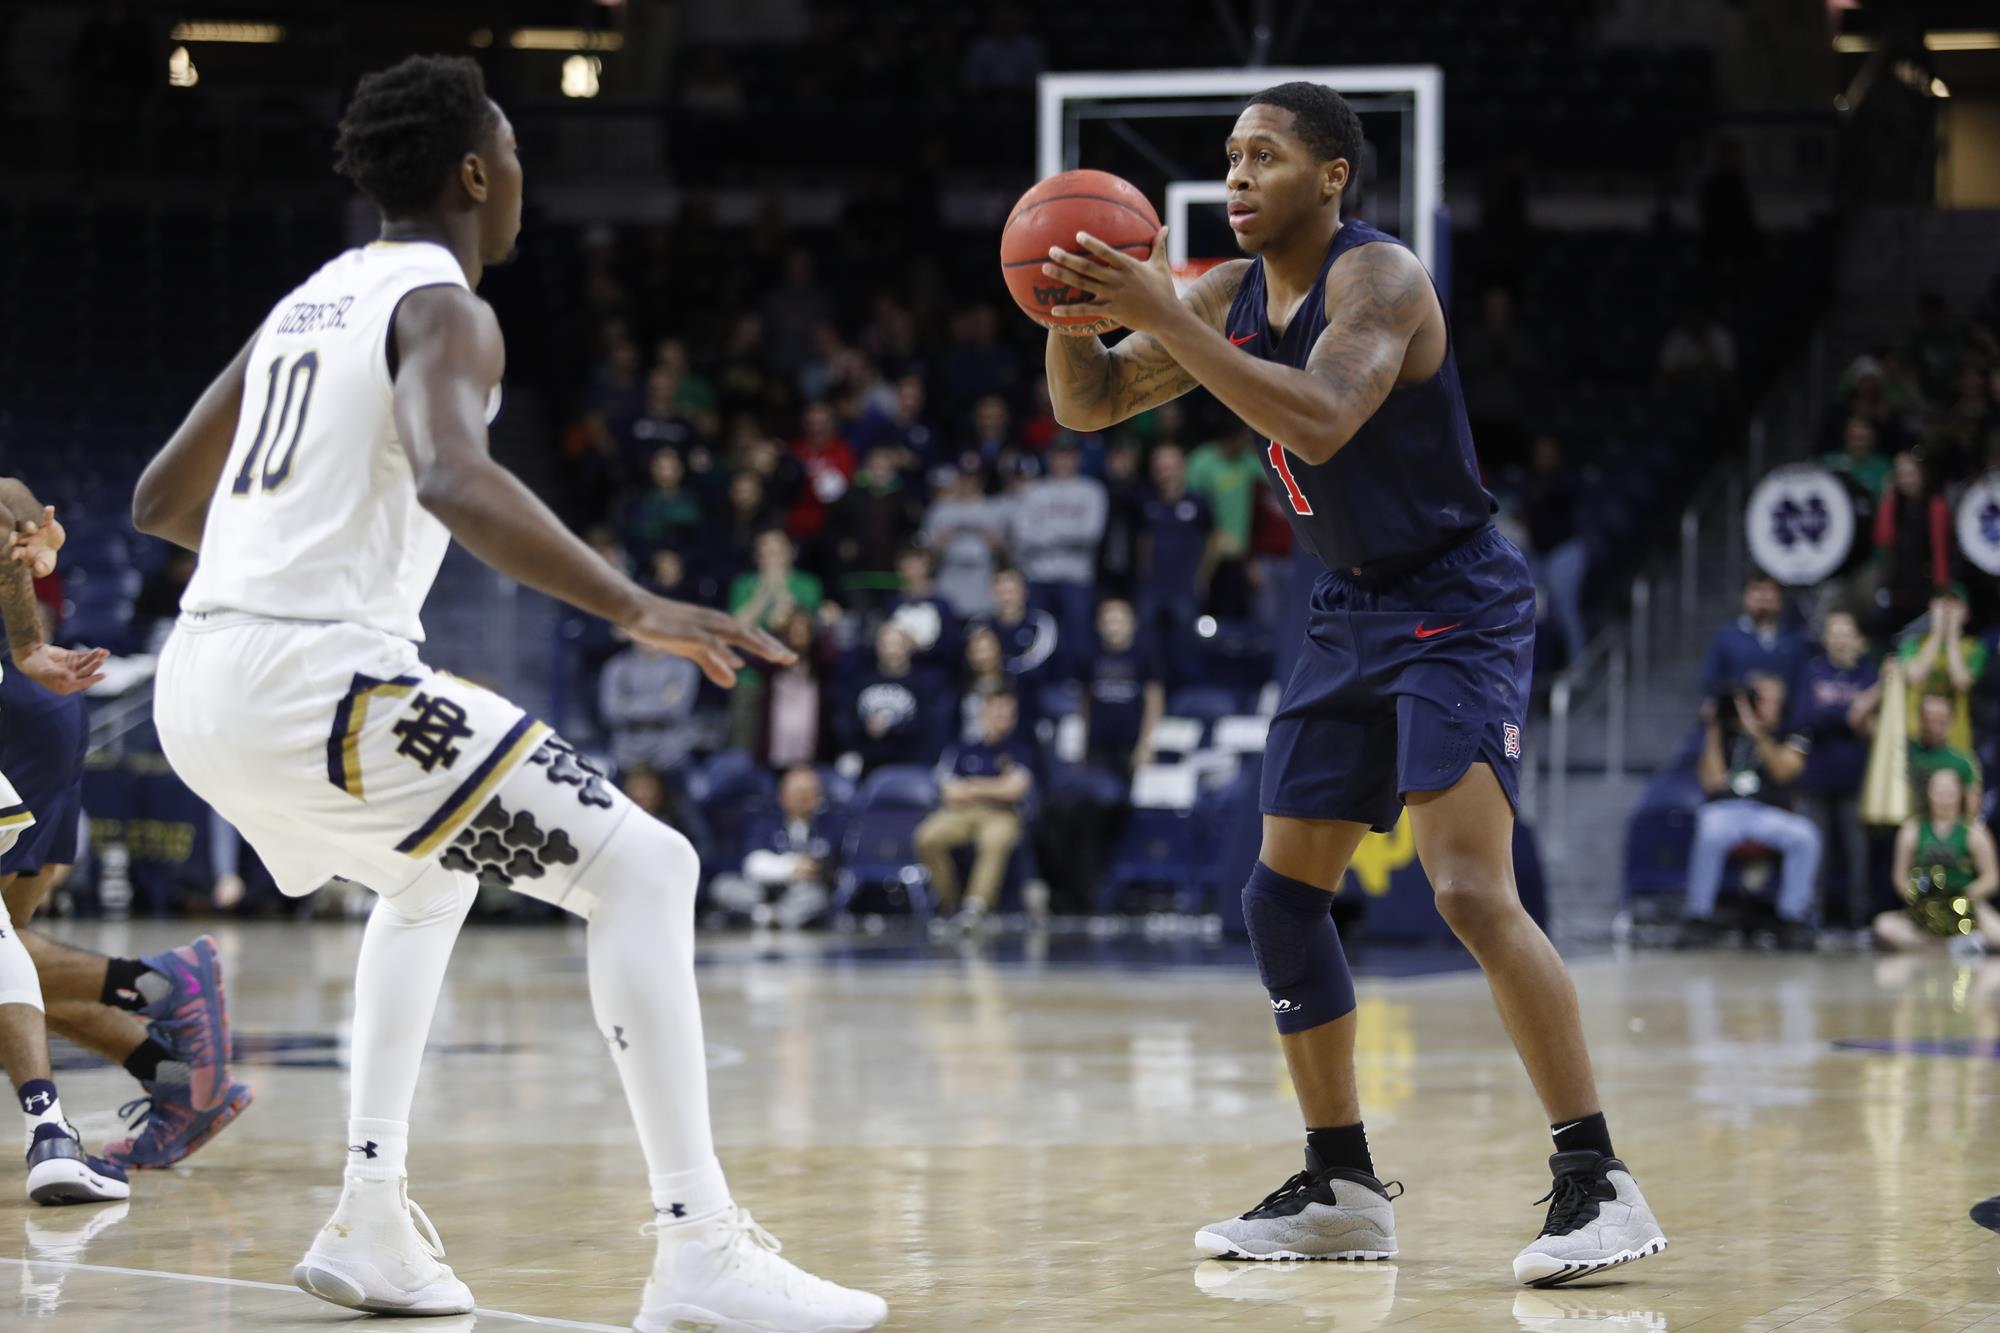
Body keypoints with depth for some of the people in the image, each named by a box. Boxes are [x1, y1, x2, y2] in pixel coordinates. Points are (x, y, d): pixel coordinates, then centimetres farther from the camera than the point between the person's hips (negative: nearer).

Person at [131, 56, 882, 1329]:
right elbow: (453, 479, -28)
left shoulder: (306, 304, 20)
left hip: (202, 685, 9)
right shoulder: (443, 309, -6)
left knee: (435, 871, 35)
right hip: (319, 677, -9)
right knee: (643, 868, -6)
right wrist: (638, 610, -33)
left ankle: (372, 1222, 26)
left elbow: (163, 498, 30)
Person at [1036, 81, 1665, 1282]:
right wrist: (1077, 305, -11)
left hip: (1458, 607, -9)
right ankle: (1343, 1191, 19)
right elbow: (1088, 405, 10)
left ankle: (1600, 1184, -20)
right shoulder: (1231, 298, 6)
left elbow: (1320, 422, -35)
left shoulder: (1379, 277, -19)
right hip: (1354, 611, 9)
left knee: (1472, 888, -22)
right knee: (1284, 898, 9)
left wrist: (1164, 319, -35)